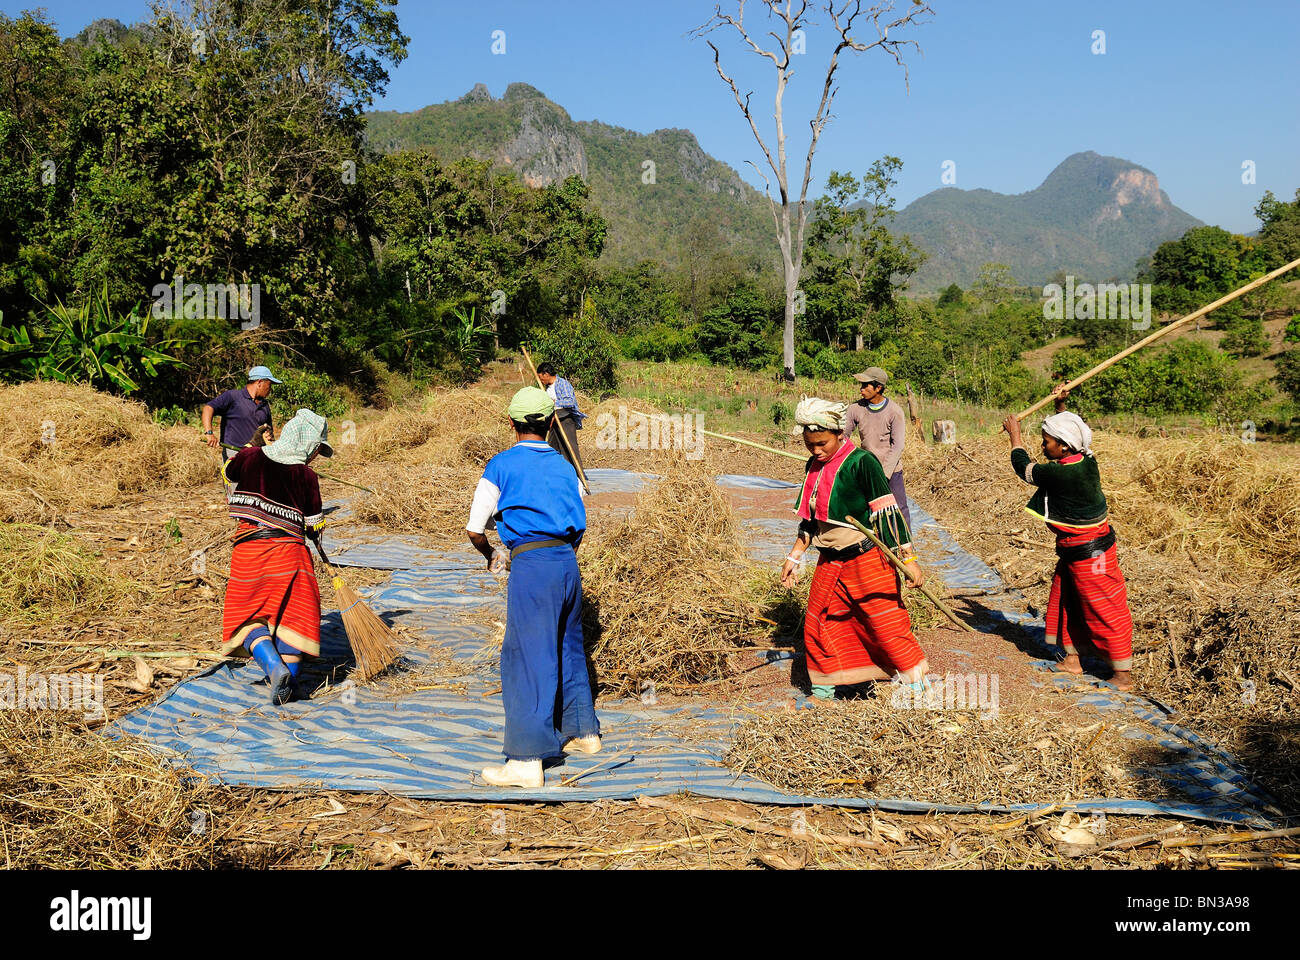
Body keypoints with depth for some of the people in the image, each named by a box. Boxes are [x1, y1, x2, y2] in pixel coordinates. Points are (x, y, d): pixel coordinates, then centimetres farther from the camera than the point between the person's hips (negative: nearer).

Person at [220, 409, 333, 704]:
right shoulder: (306, 475, -3)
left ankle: (274, 666, -11)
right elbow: (313, 525, 3)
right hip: (288, 550, -2)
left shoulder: (249, 457, 4)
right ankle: (289, 675, 1)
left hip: (248, 548, 2)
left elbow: (228, 474, 26)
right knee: (292, 613, 10)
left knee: (250, 616, 11)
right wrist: (316, 537, 25)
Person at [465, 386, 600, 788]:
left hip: (530, 565, -6)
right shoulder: (564, 466, 15)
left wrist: (491, 555, 21)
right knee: (568, 648, 21)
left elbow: (475, 530, 2)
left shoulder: (501, 465, 1)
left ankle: (527, 760, -3)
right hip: (567, 563, 6)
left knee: (527, 659, -4)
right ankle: (582, 732, 33)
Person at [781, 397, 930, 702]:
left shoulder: (861, 462, -16)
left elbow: (888, 513, -16)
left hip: (867, 560, -7)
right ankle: (824, 693, 26)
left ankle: (921, 688, 14)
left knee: (887, 626, -2)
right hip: (830, 562, 7)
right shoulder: (814, 466, 6)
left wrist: (908, 559, -17)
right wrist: (794, 558, 18)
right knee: (818, 626, 10)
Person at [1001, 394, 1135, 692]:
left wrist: (1015, 435, 4)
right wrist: (1061, 405, 19)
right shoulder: (1087, 461, -3)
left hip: (1087, 552, -10)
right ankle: (1072, 659, 32)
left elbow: (1024, 468, -9)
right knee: (1064, 601, 20)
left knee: (1104, 611, 0)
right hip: (1074, 550, 10)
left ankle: (1123, 675, 9)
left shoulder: (1061, 474, -27)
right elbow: (1072, 432, 20)